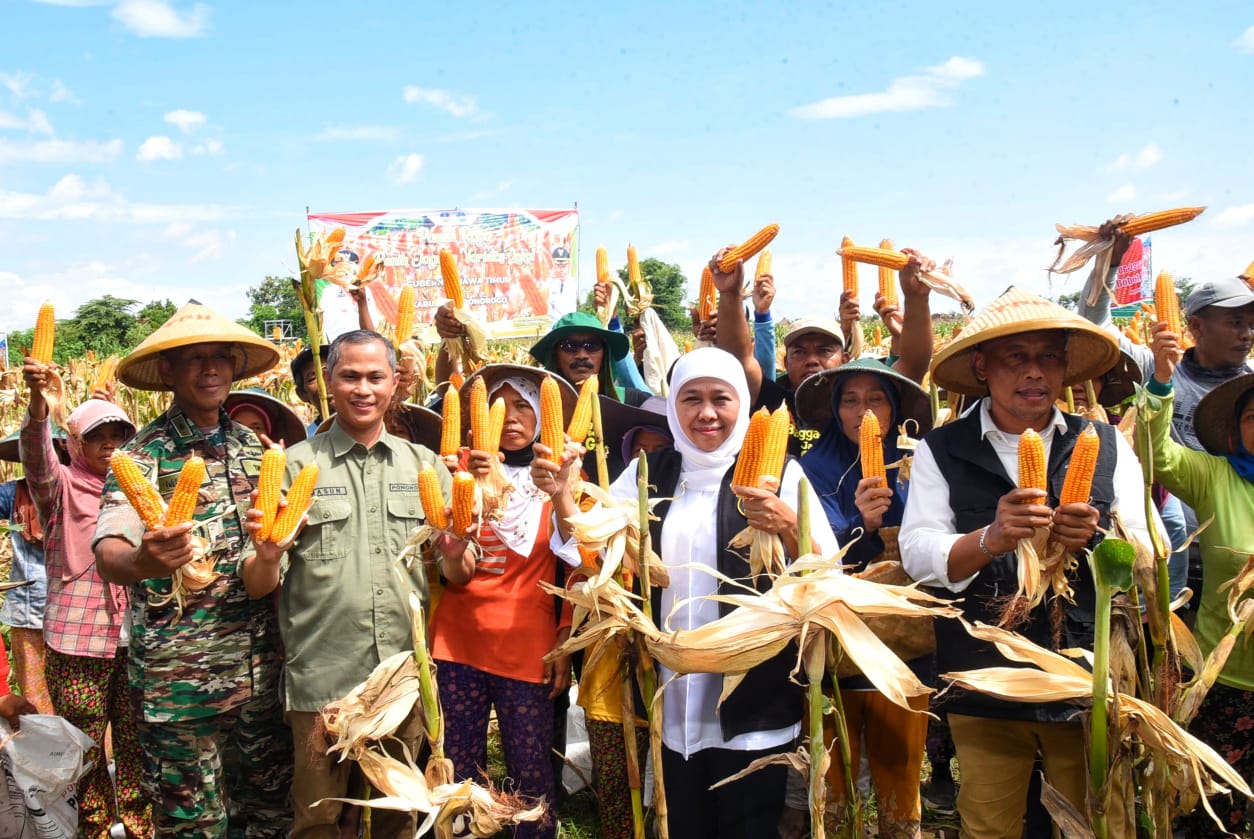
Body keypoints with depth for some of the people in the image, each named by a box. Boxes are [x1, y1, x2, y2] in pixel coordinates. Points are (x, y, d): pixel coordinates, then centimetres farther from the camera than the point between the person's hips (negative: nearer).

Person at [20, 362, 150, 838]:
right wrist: (38, 404, -40)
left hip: (133, 637, 4)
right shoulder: (62, 487, 0)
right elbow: (36, 459, -23)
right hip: (78, 639, -3)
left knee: (136, 744, 8)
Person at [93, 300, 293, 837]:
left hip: (262, 667, 5)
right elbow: (109, 555, -23)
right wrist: (142, 561, -43)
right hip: (178, 674, -4)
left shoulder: (254, 446, 9)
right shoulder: (141, 457, -7)